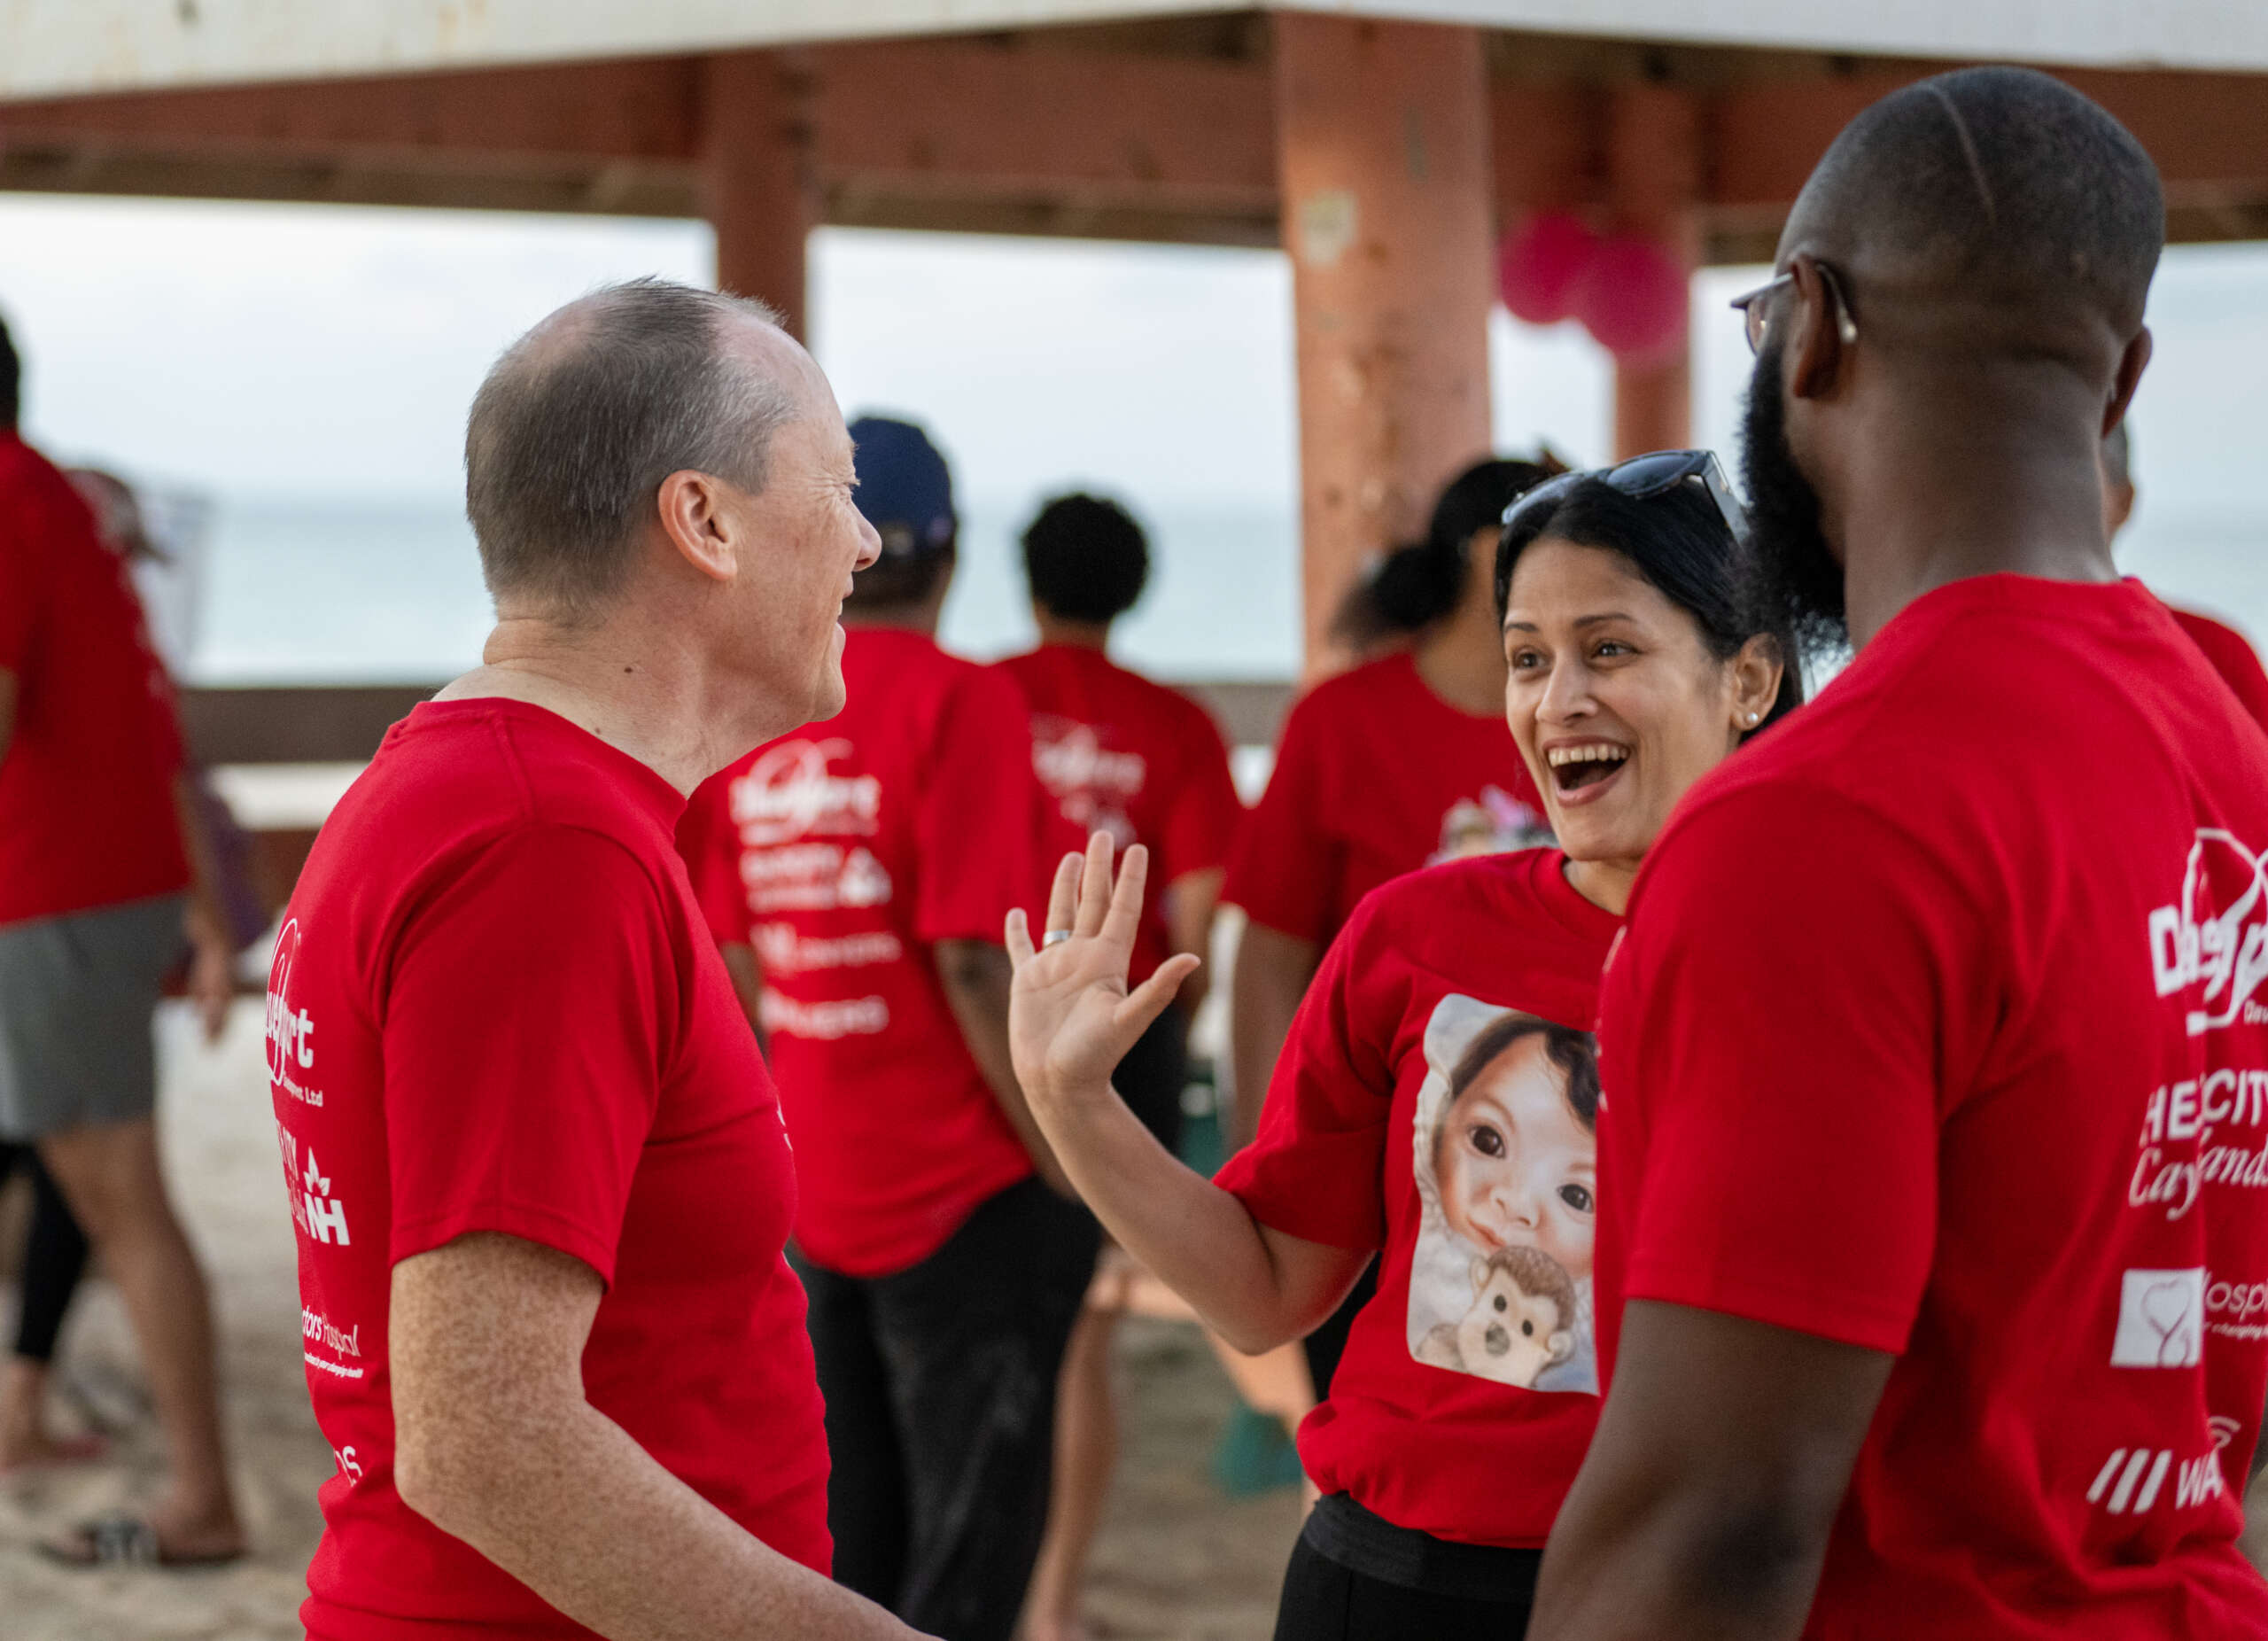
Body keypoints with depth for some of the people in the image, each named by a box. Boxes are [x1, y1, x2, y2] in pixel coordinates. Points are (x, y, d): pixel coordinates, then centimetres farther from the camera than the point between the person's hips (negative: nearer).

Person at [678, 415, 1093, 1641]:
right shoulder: (959, 702, -13)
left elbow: (740, 973, 9)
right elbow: (976, 959, -19)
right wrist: (1070, 1167, -11)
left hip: (816, 1202, 6)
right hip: (970, 1195, -6)